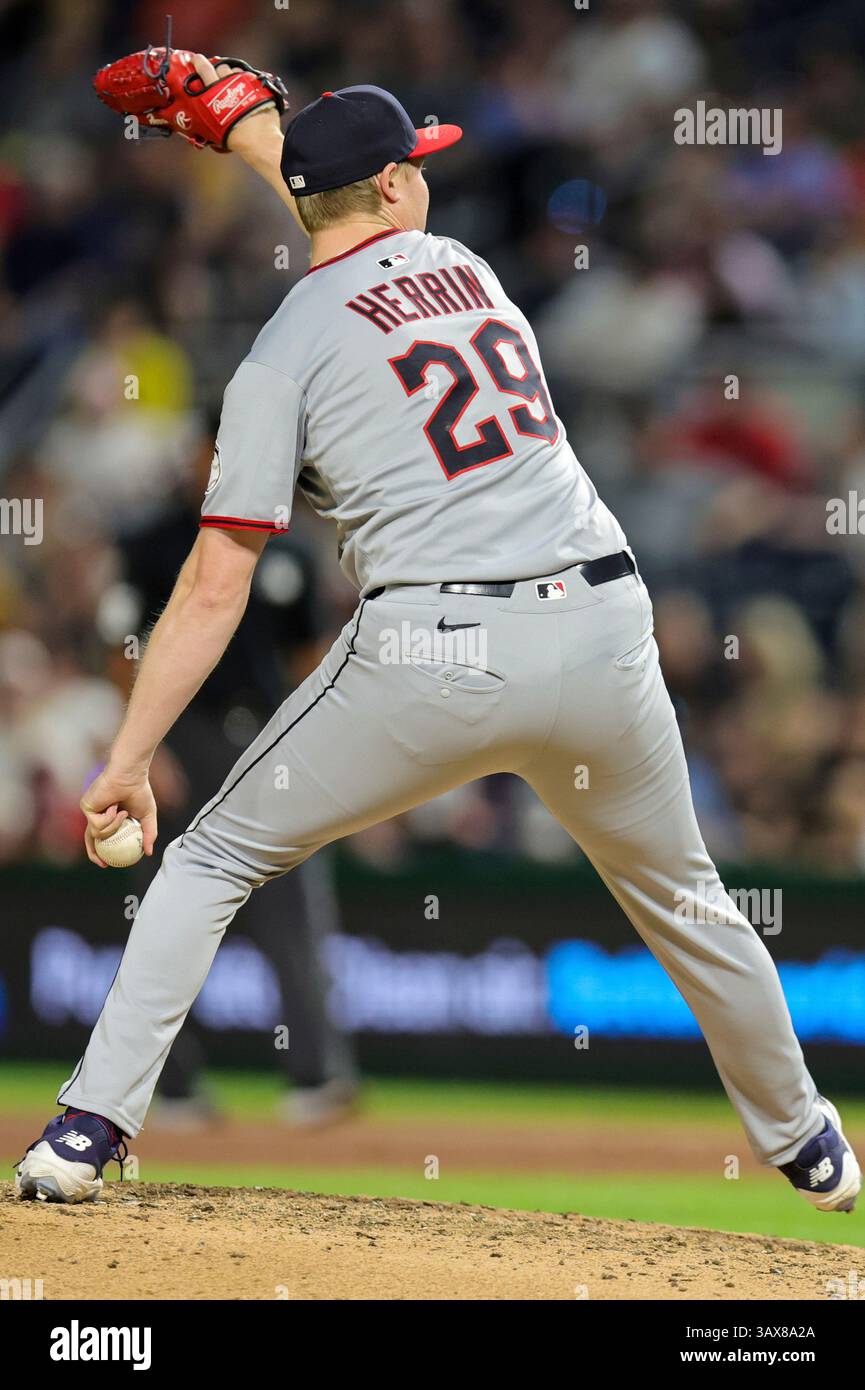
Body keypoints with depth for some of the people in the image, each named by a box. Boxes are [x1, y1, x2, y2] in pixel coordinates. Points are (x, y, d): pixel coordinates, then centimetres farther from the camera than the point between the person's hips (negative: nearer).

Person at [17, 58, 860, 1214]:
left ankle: (86, 1134, 1)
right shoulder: (465, 266, 16)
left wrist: (128, 760, -1)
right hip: (602, 639, 4)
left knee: (214, 858, 11)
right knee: (680, 897, 25)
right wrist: (243, 124, 53)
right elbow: (342, 224, 42)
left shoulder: (284, 350, 3)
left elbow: (215, 587, -3)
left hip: (433, 655, -3)